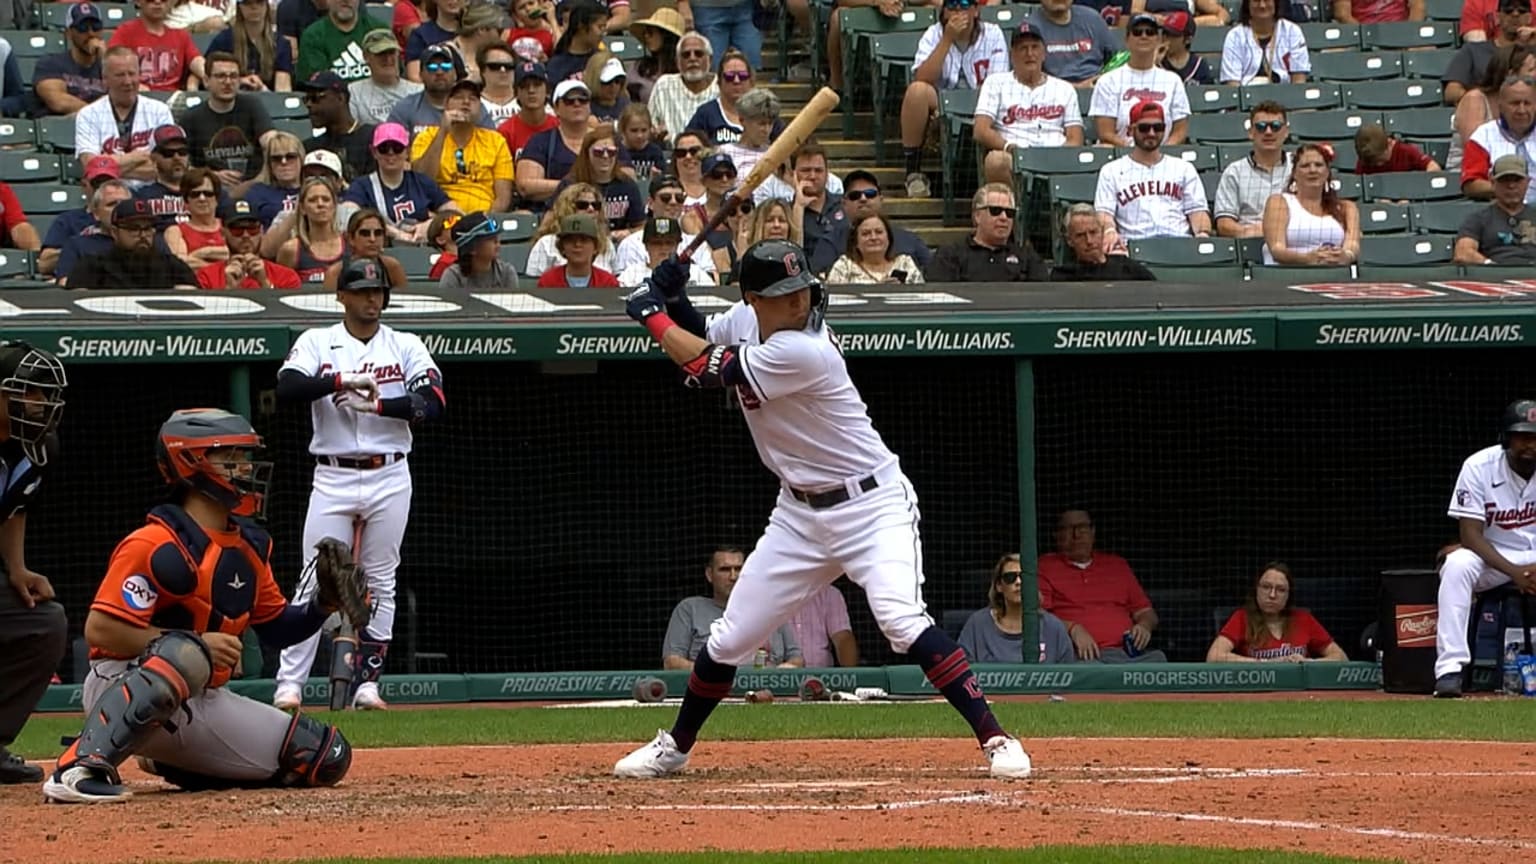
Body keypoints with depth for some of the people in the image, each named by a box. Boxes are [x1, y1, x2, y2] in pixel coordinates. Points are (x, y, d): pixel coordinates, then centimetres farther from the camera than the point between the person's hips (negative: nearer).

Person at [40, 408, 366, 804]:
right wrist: (198, 645, -23)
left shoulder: (250, 546, 10)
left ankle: (168, 762, 17)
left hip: (202, 704, 9)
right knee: (186, 656, -42)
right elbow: (100, 629, -20)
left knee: (327, 757, 5)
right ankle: (81, 767, -40)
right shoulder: (157, 545, -16)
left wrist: (324, 607, -3)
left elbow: (276, 626, 17)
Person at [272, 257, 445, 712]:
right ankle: (289, 684, -7)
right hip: (333, 478, -2)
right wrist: (341, 380, -24)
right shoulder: (317, 343, 4)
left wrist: (378, 404, -20)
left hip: (390, 479, 2)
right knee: (316, 582, -7)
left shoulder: (406, 347, 6)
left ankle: (367, 682, 9)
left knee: (380, 583, 4)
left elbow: (433, 403, -8)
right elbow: (287, 389, -14)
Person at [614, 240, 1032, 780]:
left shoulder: (803, 353, -28)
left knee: (902, 621, -27)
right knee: (730, 639, 10)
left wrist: (651, 315, -7)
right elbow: (702, 347, 17)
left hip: (872, 506, -7)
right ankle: (674, 748, 30)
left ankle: (995, 739, -23)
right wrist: (674, 303, -3)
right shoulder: (745, 319, -4)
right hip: (801, 513, 7)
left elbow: (708, 370, -20)